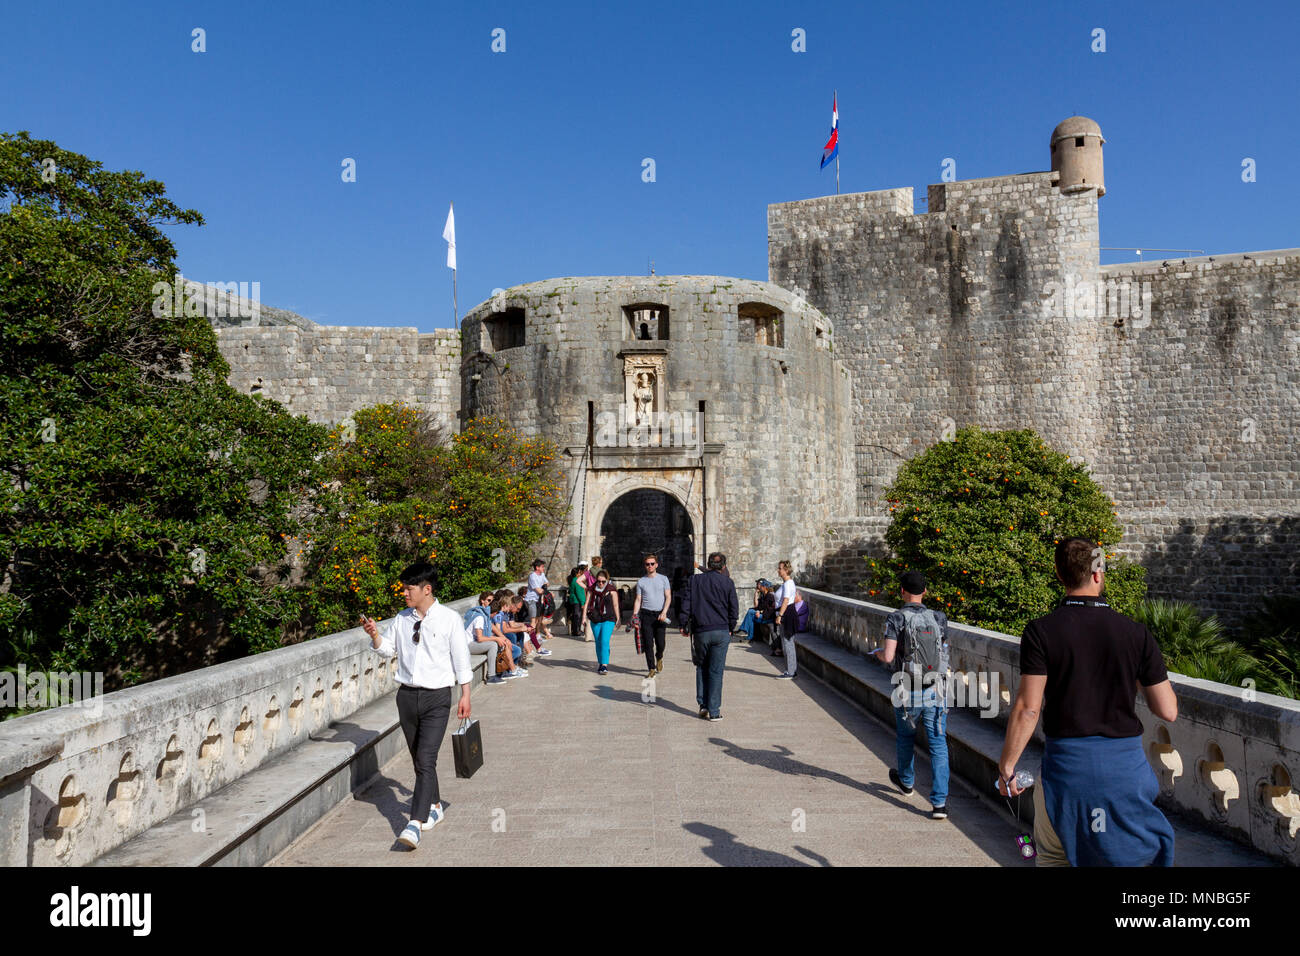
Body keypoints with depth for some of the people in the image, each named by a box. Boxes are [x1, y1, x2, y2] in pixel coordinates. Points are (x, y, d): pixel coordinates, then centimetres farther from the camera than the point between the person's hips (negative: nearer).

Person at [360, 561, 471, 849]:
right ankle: (433, 807, 34)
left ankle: (416, 822, -13)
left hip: (437, 697, -5)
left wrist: (465, 695, -2)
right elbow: (387, 649, 15)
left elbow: (461, 657, -3)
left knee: (426, 760, -12)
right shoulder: (401, 619, 5)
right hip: (407, 695, 5)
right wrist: (374, 634, -5)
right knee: (419, 759, 16)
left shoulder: (449, 619, -7)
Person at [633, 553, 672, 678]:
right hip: (646, 614, 1)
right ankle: (652, 669, 5)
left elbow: (668, 597, 2)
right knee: (648, 644, -3)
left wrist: (664, 612, -11)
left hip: (660, 615, -1)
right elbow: (638, 600, 9)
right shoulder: (641, 581, 9)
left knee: (660, 642, -3)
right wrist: (634, 615, -4)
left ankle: (659, 658, 29)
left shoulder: (663, 579, 7)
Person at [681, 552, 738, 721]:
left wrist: (684, 625, 9)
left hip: (700, 631, 1)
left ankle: (703, 705, 14)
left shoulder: (694, 580, 4)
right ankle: (714, 711, 6)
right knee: (716, 671, 4)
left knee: (701, 667, 18)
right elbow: (734, 609, 1)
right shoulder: (728, 583, 0)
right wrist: (730, 628, 13)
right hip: (721, 632, -1)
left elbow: (686, 604, 1)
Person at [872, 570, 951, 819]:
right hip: (936, 693, 2)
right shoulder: (939, 618, 1)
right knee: (938, 745, 4)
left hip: (907, 693, -1)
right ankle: (939, 802, -3)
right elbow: (945, 650, 15)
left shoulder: (896, 619, -10)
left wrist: (879, 652, 6)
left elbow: (888, 657, -16)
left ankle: (906, 781, 44)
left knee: (906, 738, 22)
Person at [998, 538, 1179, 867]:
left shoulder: (1040, 632, -10)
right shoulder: (1136, 633, -4)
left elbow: (1028, 709, -13)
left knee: (1054, 856, 16)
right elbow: (1168, 711, -1)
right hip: (1126, 763, 2)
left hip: (1065, 762, -1)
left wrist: (1006, 766, -3)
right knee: (1127, 854, 18)